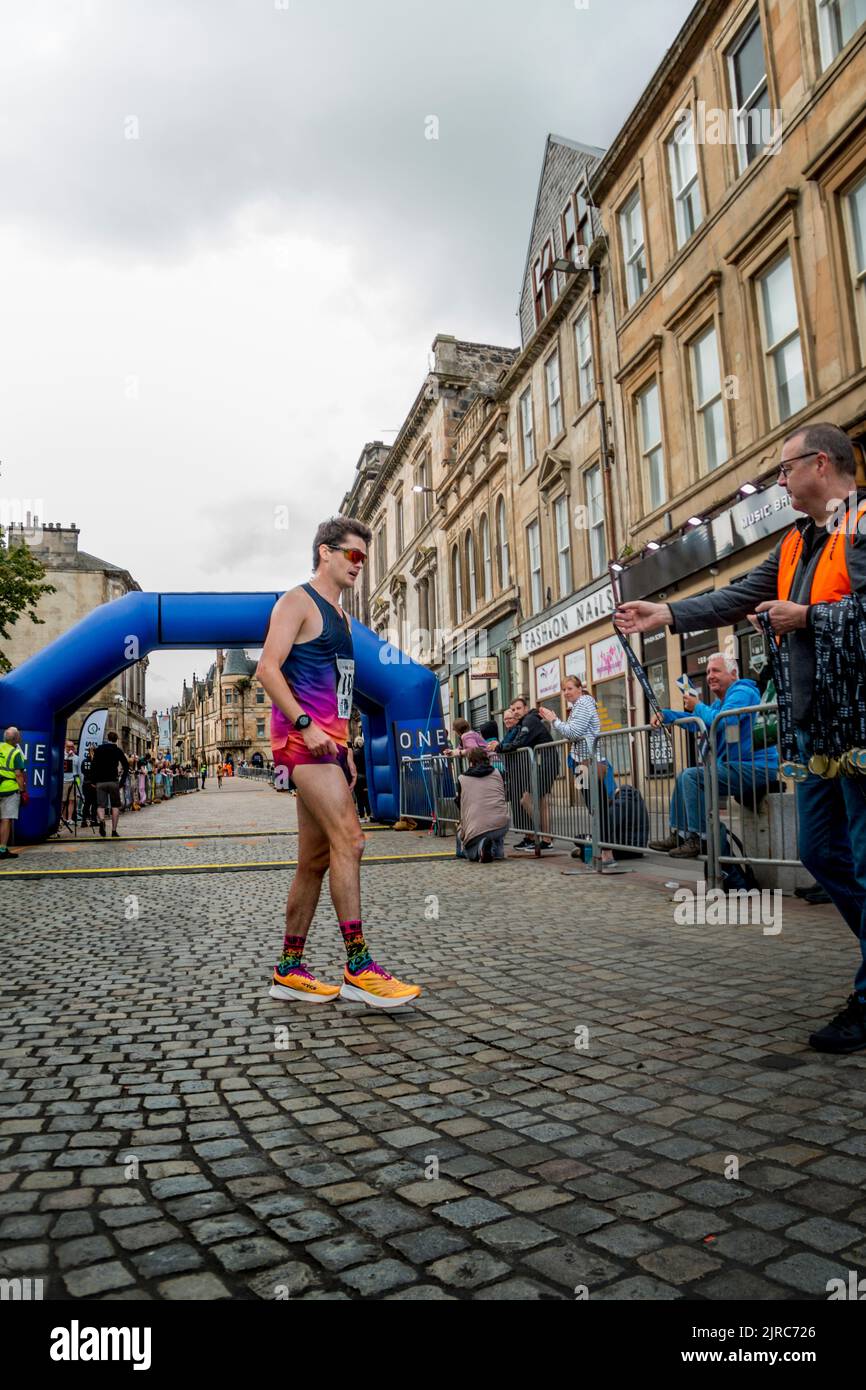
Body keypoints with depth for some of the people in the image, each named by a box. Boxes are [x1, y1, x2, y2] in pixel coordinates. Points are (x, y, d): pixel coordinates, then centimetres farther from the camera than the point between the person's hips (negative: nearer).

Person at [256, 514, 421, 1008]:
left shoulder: (341, 617, 25)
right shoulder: (298, 601, -2)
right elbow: (268, 668, -15)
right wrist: (305, 724, -23)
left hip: (328, 743, 9)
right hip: (301, 737, -9)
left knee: (316, 859, 8)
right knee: (349, 840, -18)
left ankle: (290, 971, 15)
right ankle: (359, 968, -15)